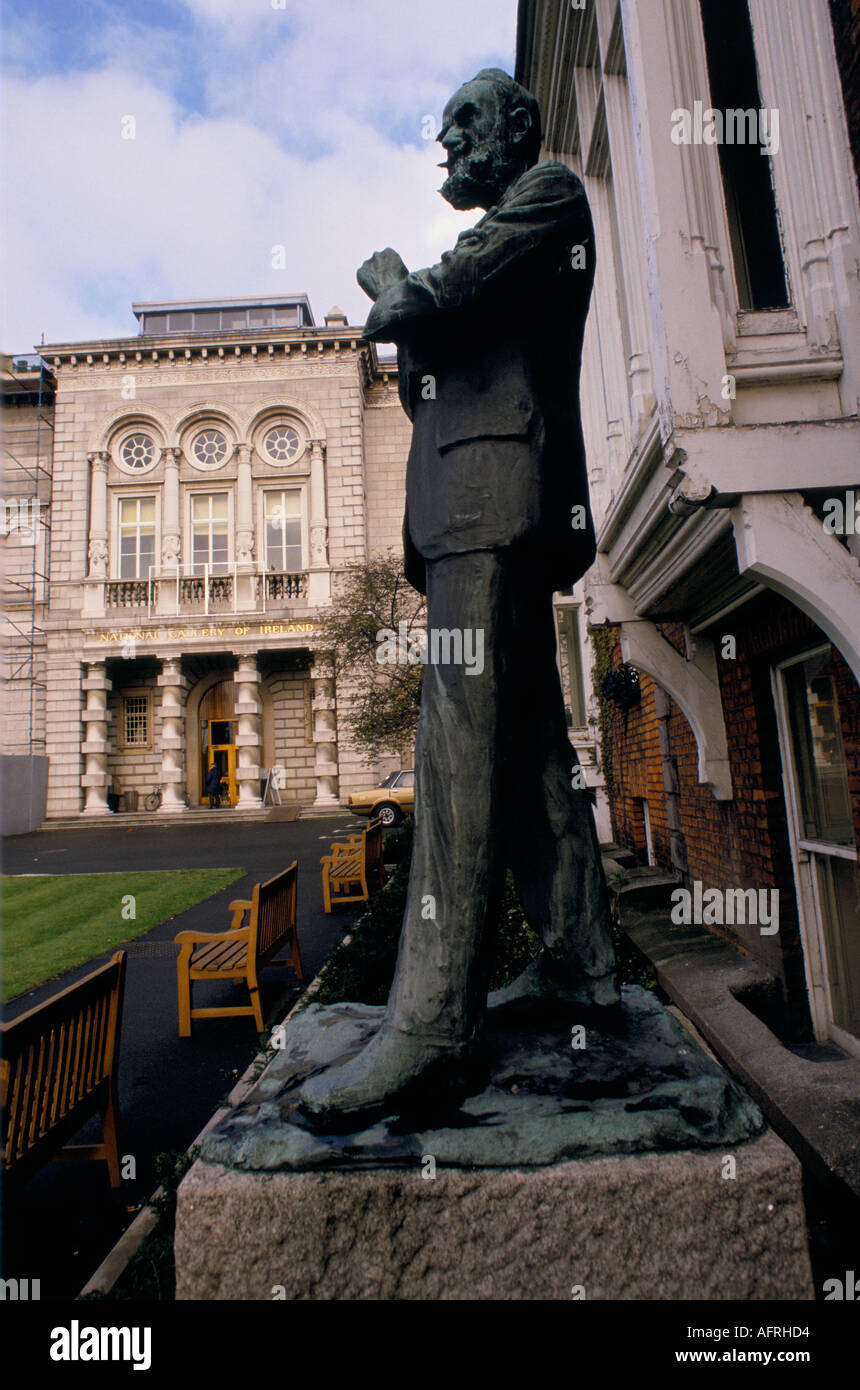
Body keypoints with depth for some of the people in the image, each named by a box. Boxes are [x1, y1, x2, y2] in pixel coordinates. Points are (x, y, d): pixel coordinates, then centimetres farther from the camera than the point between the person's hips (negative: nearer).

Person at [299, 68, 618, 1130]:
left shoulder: (551, 192, 11)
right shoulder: (490, 247, 37)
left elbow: (433, 301, -6)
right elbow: (427, 388, 29)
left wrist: (388, 292, 14)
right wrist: (408, 324, 13)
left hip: (496, 484, -9)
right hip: (481, 506, 9)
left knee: (461, 734, -21)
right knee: (528, 736, 4)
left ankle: (433, 1023, -19)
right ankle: (579, 967, 12)